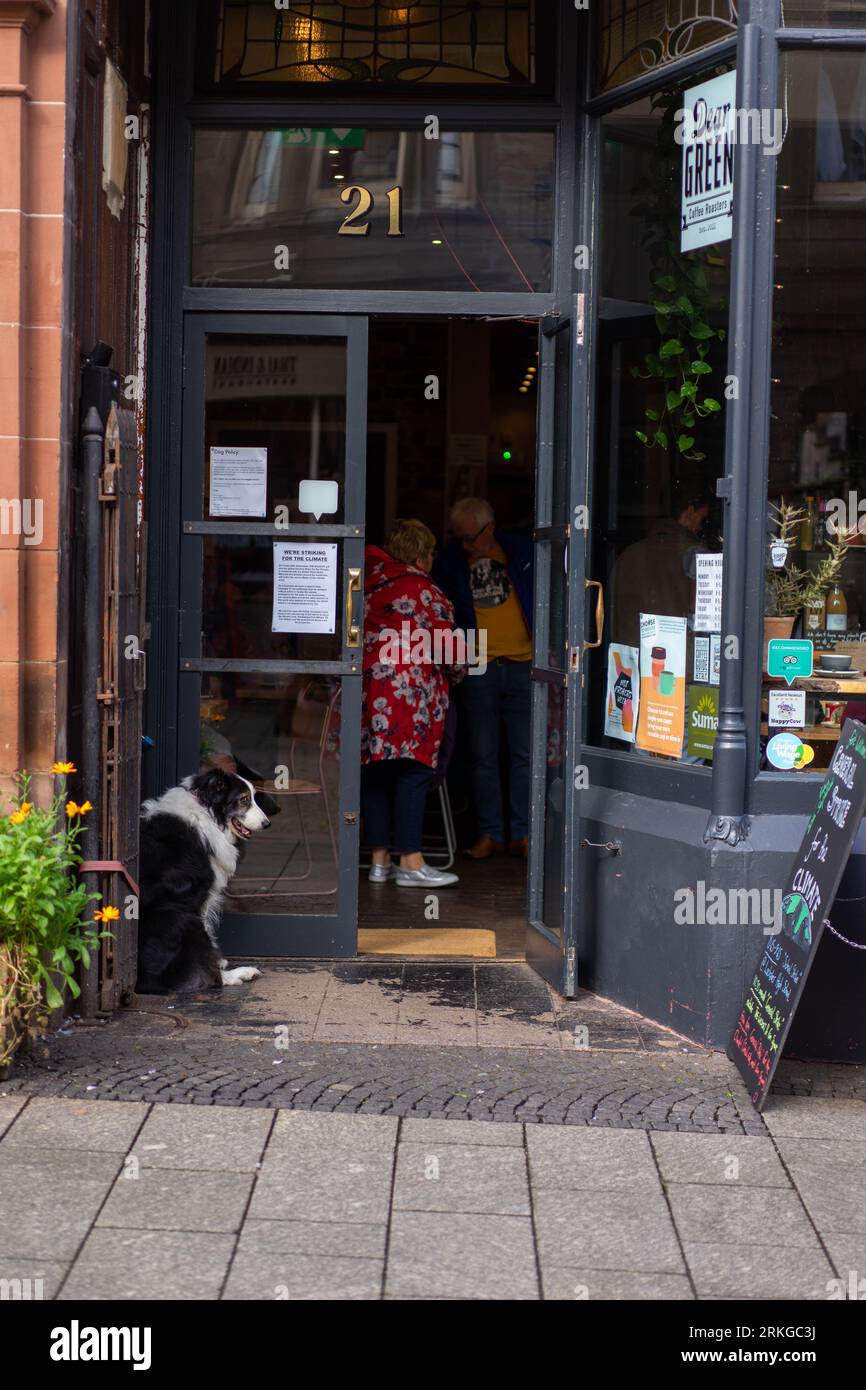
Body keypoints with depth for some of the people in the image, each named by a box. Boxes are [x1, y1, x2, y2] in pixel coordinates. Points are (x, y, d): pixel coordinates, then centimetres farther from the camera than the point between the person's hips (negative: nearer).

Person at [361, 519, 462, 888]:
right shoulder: (423, 590, -4)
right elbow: (444, 647, -4)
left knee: (375, 775, 8)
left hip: (367, 685, 7)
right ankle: (411, 863, -8)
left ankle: (380, 860, 12)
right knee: (413, 773, -5)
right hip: (407, 688, -7)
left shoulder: (369, 584, 12)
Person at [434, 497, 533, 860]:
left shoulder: (521, 551, 3)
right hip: (478, 670, 1)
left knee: (525, 755, 2)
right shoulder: (450, 561, 4)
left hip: (523, 666, -1)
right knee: (484, 757, 4)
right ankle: (490, 834, 12)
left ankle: (522, 833, 9)